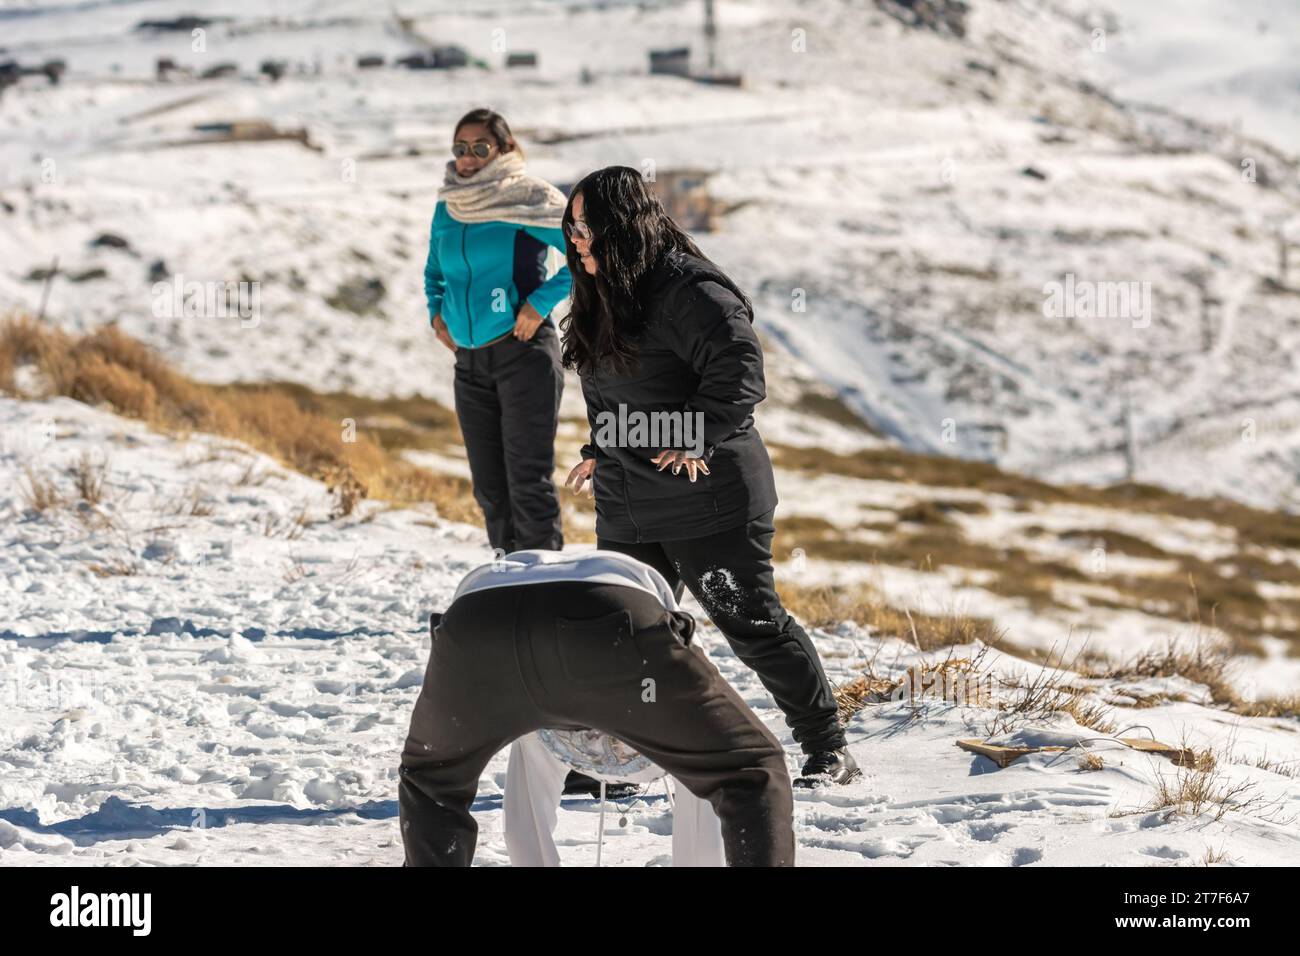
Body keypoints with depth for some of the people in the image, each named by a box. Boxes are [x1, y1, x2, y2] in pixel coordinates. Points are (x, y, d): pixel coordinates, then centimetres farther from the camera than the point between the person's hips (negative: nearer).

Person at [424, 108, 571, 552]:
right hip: (469, 361, 7)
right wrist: (436, 311, 10)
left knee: (528, 482, -9)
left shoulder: (527, 198, -8)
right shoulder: (446, 208, 11)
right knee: (489, 490, 9)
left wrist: (542, 301, -15)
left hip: (524, 353, -7)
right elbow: (435, 271, 28)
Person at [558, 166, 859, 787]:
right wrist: (601, 453, 19)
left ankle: (829, 753, 6)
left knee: (753, 624, -4)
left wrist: (691, 435, -22)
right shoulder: (601, 298, 12)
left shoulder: (687, 290, -17)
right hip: (627, 510, 9)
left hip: (709, 500, -9)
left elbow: (740, 370, -24)